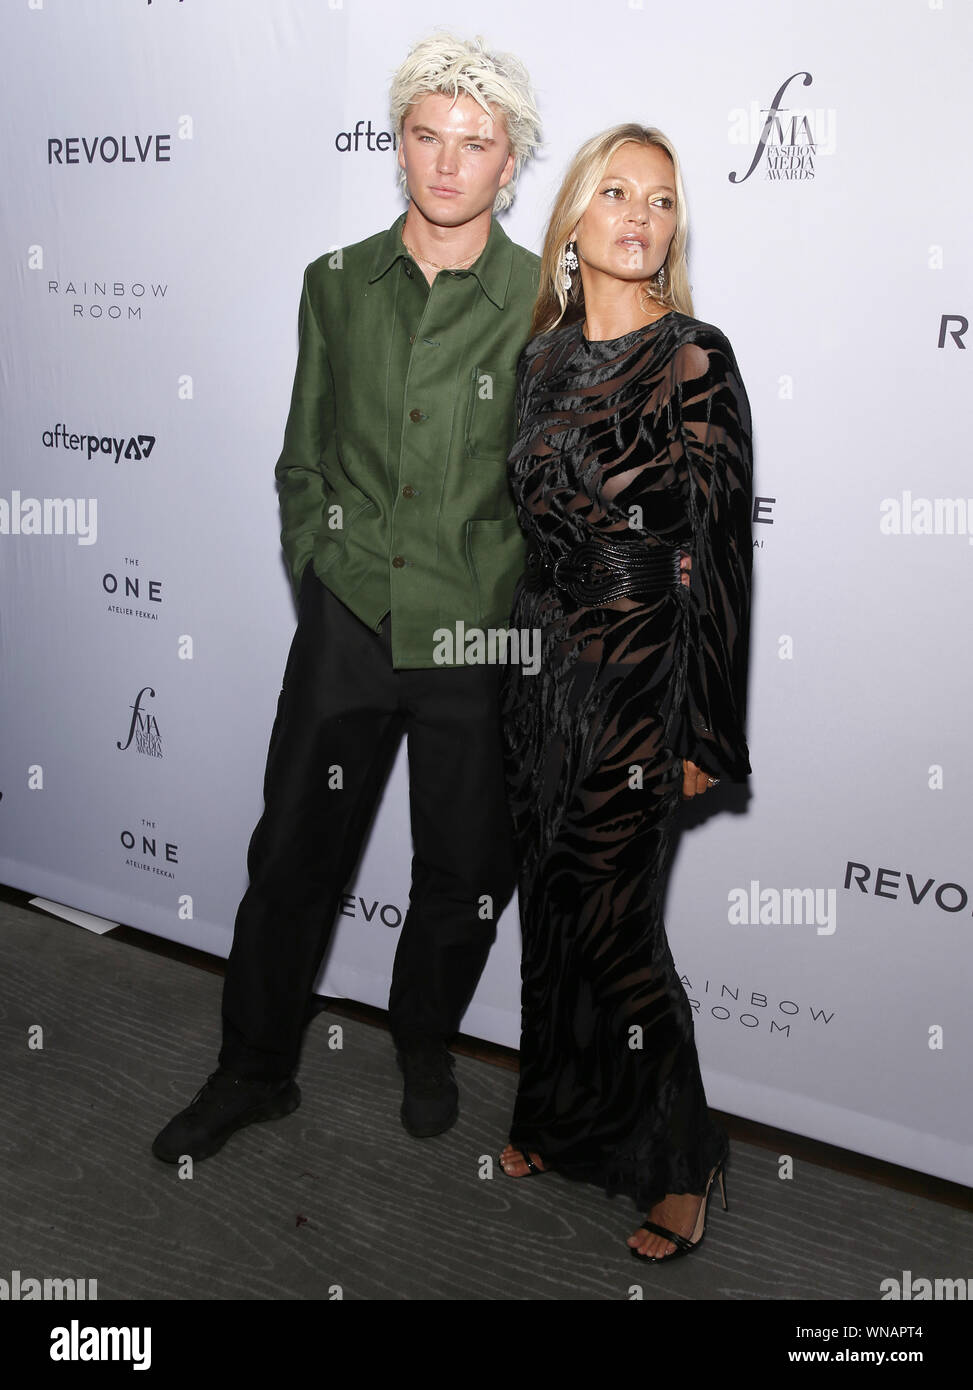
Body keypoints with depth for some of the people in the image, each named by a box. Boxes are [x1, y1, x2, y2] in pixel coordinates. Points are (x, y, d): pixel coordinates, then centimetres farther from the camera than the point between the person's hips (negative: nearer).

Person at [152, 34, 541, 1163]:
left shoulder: (547, 302, -3)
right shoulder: (337, 284, 6)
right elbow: (304, 457, 13)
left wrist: (516, 613, -2)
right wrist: (318, 579, 7)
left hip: (478, 639, -1)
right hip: (347, 621, 2)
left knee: (465, 878, 11)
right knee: (293, 858, 8)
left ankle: (424, 1048, 39)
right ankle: (254, 1071, 29)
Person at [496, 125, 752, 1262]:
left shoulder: (695, 359, -9)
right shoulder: (542, 356, 8)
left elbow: (719, 549, -11)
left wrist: (706, 730, -13)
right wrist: (515, 656, 14)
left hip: (640, 670, -6)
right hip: (539, 662, 6)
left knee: (614, 923, -1)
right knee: (550, 902, 14)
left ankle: (678, 1165, 20)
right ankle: (561, 1121, 35)